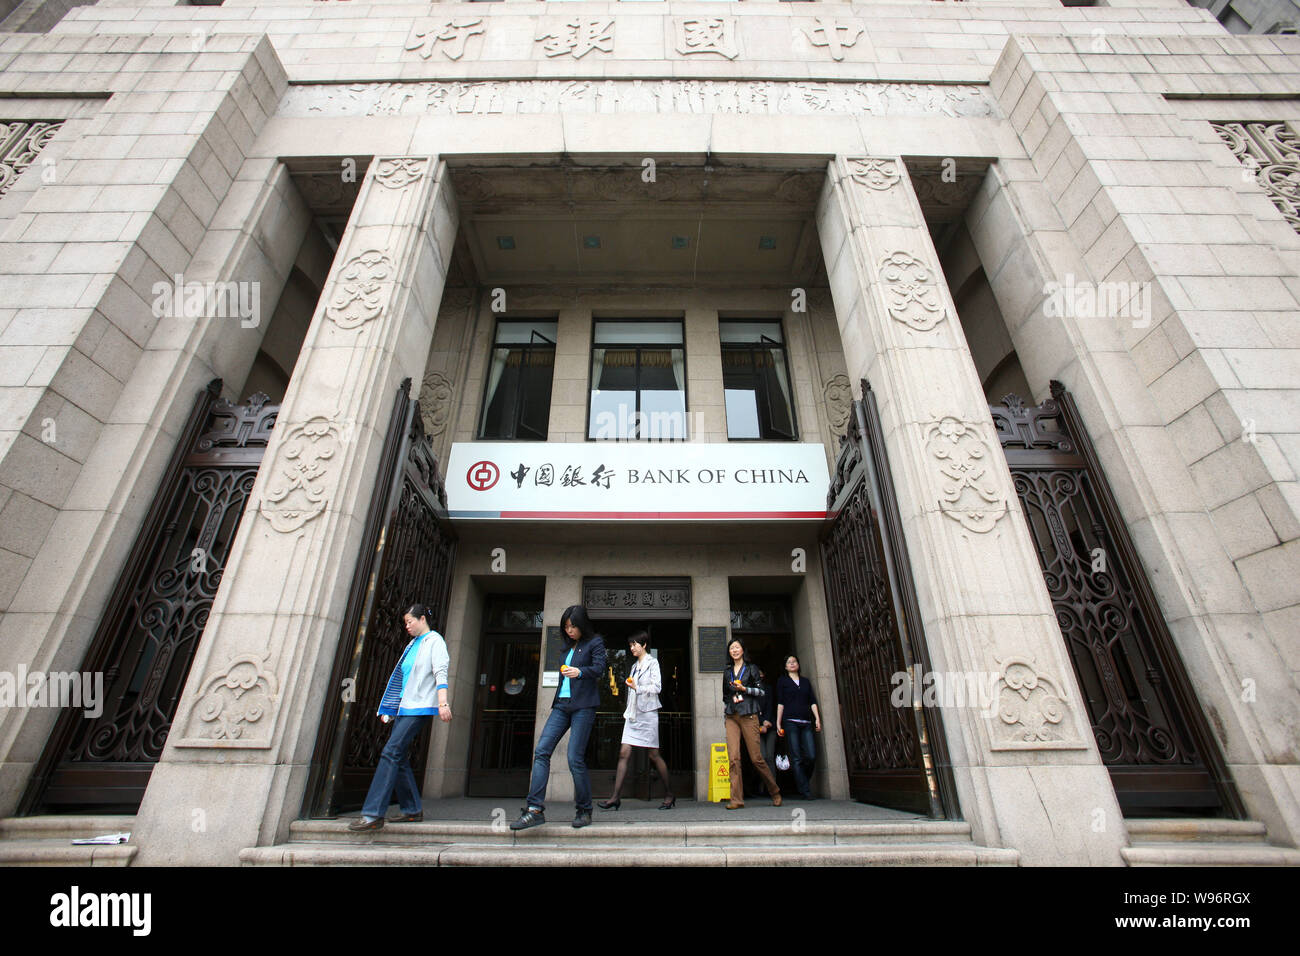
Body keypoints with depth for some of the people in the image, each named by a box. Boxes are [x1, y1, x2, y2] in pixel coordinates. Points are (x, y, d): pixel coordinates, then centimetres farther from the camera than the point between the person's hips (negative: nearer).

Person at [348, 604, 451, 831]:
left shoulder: (434, 641, -5)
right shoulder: (413, 644, 21)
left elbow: (441, 673, -16)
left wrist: (443, 703, -26)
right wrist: (390, 709, 22)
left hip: (420, 707, -9)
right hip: (404, 707, 9)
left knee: (391, 753, -14)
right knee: (399, 757, 7)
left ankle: (373, 814, -11)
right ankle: (412, 810, 15)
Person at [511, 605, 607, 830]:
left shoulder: (595, 642, -1)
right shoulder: (570, 646, 19)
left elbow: (599, 669, -15)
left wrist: (579, 672, -33)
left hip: (583, 705, -7)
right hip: (562, 704, 7)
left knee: (575, 758, -9)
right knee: (541, 751, -6)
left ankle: (584, 810, 9)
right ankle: (535, 810, -5)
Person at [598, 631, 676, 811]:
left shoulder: (652, 663, -1)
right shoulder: (635, 666, 19)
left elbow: (657, 687, -10)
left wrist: (637, 688, -13)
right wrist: (628, 712, 17)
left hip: (647, 713, -6)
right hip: (633, 715, 6)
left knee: (653, 755, 0)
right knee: (624, 753, -3)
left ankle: (669, 794, 14)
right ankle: (616, 797, -2)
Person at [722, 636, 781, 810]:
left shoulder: (751, 669, 7)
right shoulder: (727, 672, 18)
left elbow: (761, 691, 3)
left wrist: (744, 689, -10)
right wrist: (725, 709, 12)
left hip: (748, 715, -3)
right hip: (731, 717, 3)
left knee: (756, 757, -3)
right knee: (733, 757, -8)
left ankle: (775, 792, 18)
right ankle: (736, 799, -5)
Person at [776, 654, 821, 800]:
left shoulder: (806, 681, 20)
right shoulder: (782, 681, 11)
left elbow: (812, 701, 16)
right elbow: (780, 703, 7)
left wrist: (817, 718, 3)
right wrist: (778, 723, 1)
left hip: (806, 722, 3)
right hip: (790, 722, -3)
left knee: (812, 756, -7)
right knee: (796, 758, -7)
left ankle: (803, 783, 14)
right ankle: (805, 791, -2)